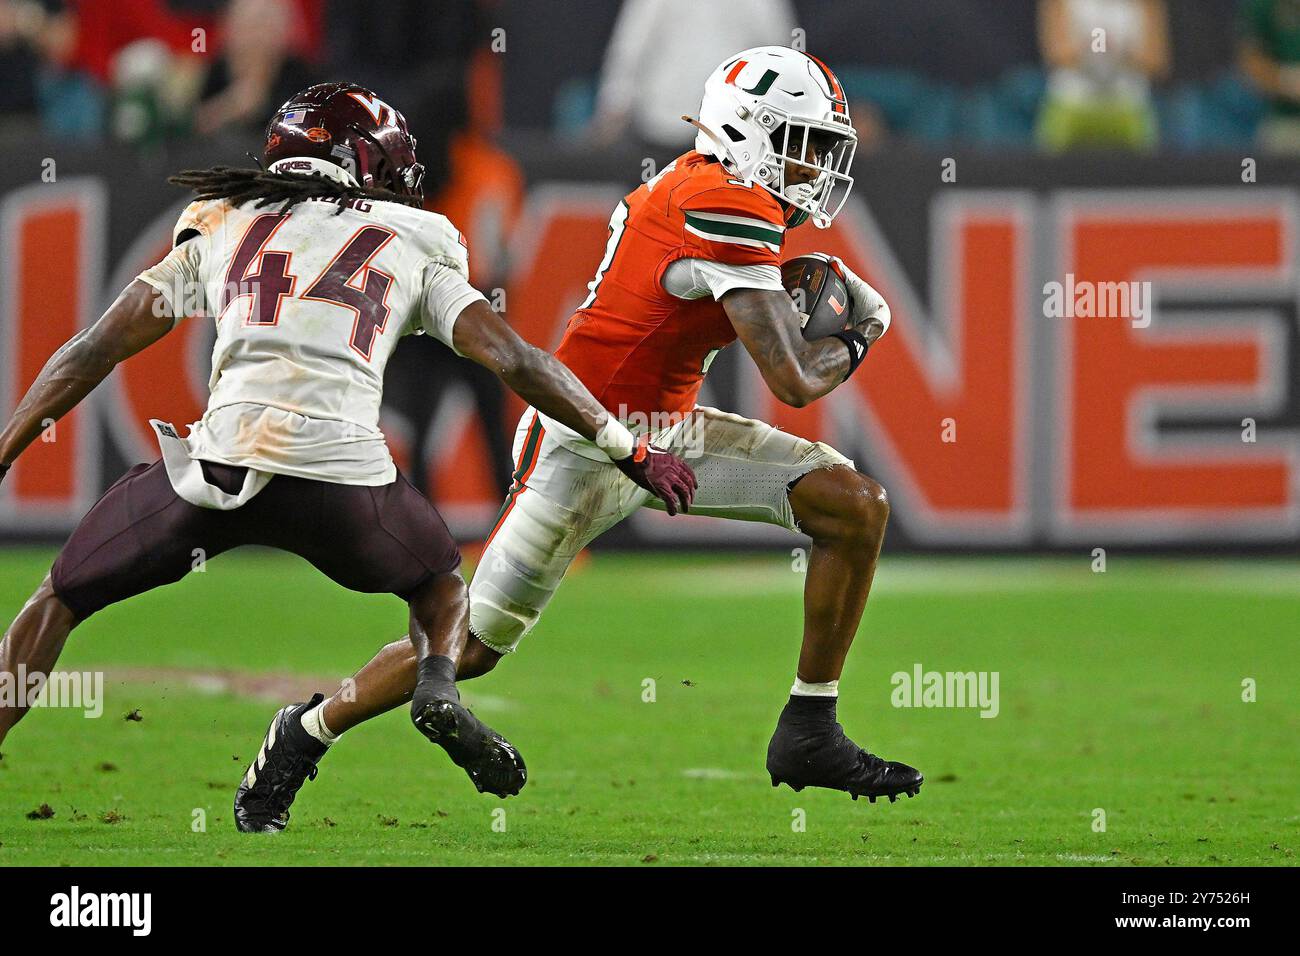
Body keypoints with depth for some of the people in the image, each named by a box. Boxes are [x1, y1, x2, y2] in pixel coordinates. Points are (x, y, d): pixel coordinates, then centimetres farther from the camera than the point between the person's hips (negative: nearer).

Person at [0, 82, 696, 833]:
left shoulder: (223, 230, 24)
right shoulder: (414, 249, 22)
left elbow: (95, 351, 23)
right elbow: (516, 361, 14)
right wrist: (631, 451, 21)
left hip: (224, 457, 0)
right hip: (345, 474, 0)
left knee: (61, 598, 18)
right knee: (441, 584, 31)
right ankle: (439, 681, -1)